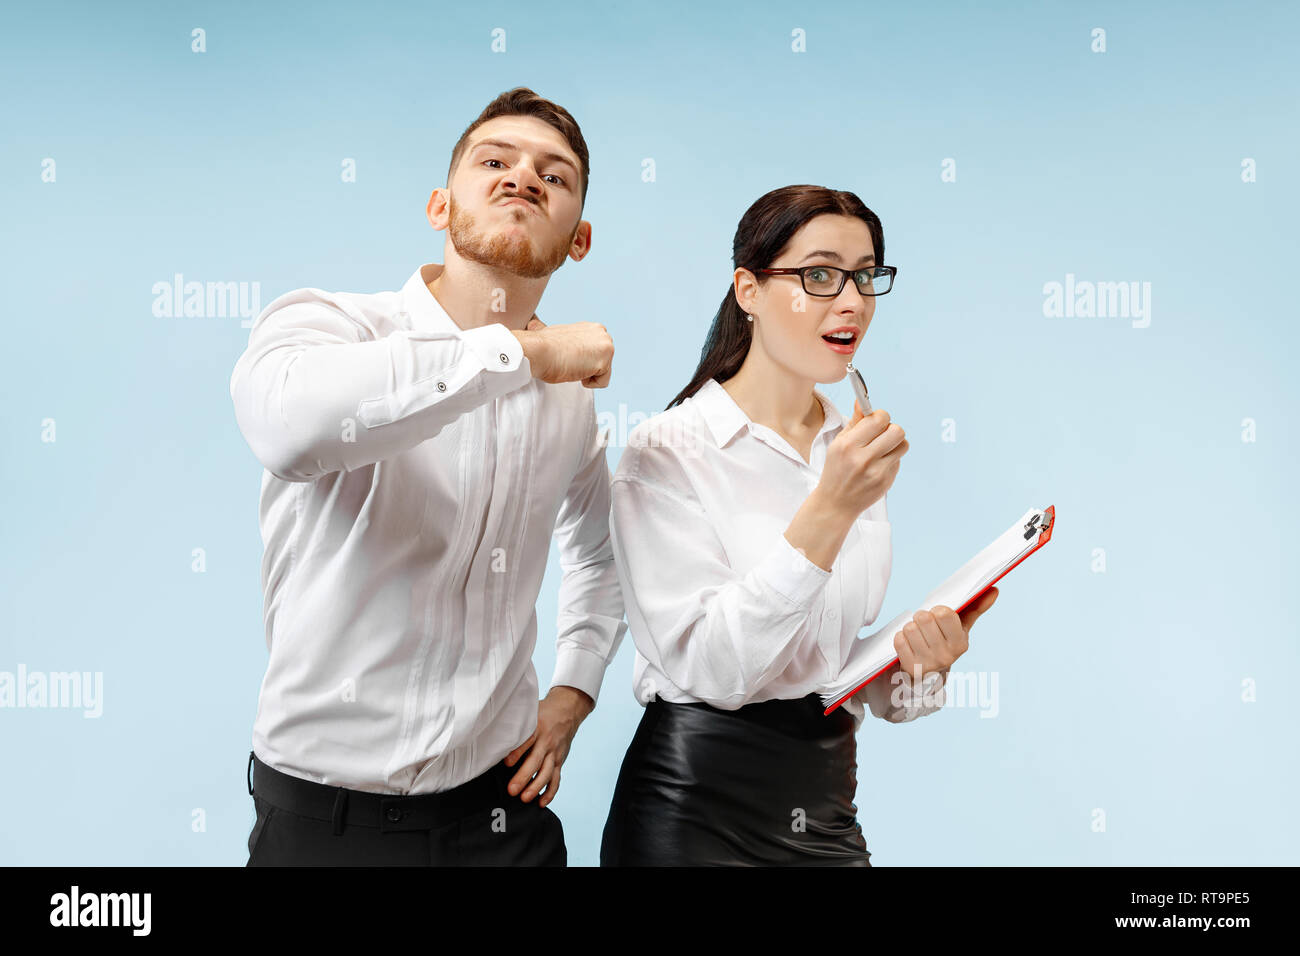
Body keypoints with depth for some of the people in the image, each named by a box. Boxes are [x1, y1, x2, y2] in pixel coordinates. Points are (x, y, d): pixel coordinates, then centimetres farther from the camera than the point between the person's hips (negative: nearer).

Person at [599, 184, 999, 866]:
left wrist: (917, 665, -9)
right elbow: (706, 667, -21)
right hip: (697, 808, -5)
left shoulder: (857, 451, 6)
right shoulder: (668, 451, -12)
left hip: (826, 807, 6)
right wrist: (828, 512, -27)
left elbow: (843, 661, 12)